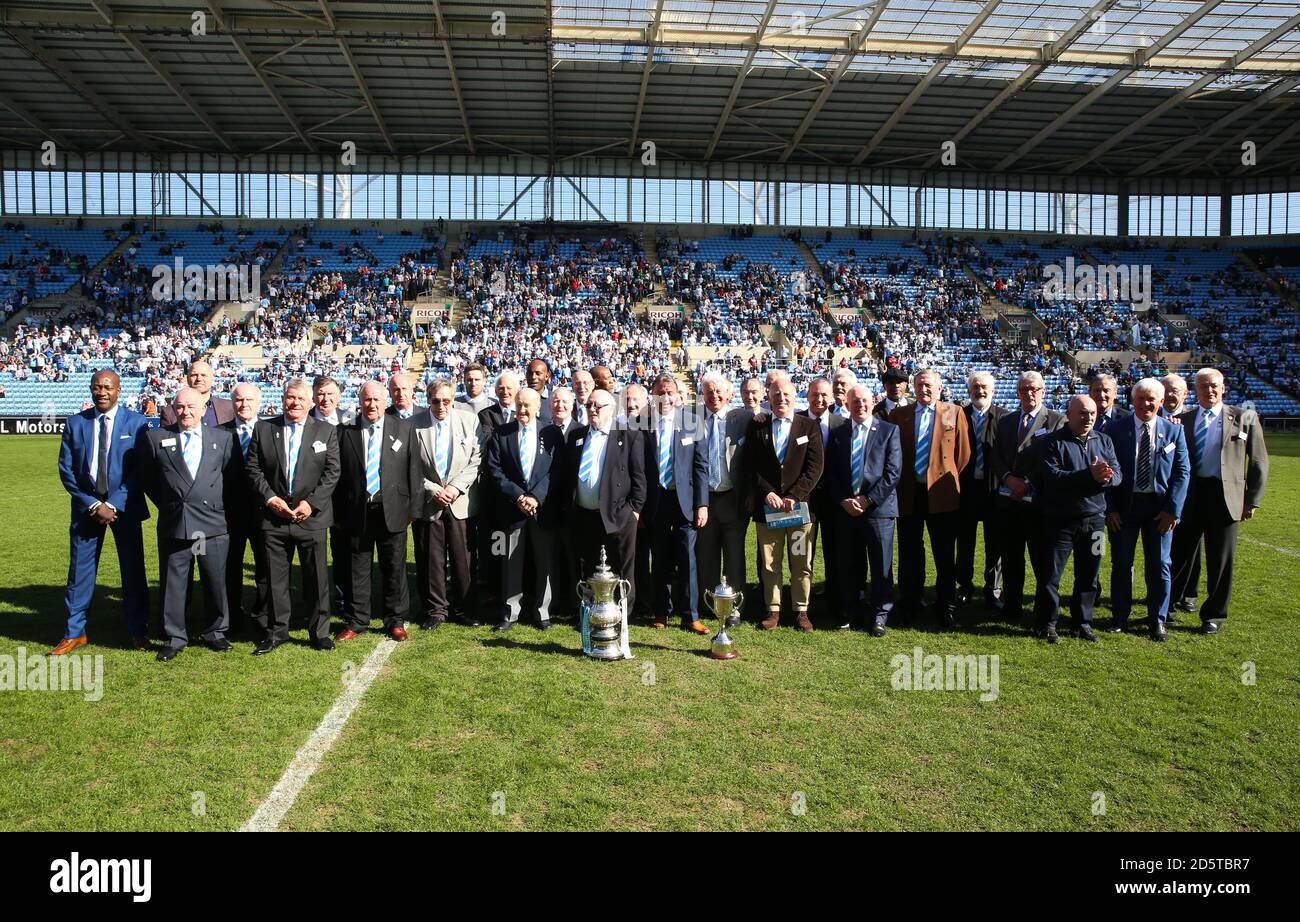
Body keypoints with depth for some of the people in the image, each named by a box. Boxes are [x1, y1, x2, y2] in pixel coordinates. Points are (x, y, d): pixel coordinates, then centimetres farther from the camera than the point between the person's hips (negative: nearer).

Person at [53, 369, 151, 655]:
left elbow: (140, 470, -6)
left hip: (124, 505, -2)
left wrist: (114, 504, -13)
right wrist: (92, 504, -8)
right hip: (87, 504, 2)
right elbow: (66, 470, 2)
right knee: (80, 569, 6)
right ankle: (75, 633, 17)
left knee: (133, 569, 4)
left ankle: (138, 631, 15)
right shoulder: (75, 423, 3)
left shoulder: (136, 422, -3)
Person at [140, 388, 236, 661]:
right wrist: (165, 504, 6)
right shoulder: (155, 437, 5)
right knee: (173, 583, 6)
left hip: (213, 523, 0)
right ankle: (174, 638, 19)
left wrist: (220, 505, 4)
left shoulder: (223, 438, 7)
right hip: (173, 523, 0)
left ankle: (215, 632, 23)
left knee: (216, 582, 7)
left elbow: (231, 475, 10)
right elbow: (147, 477, 11)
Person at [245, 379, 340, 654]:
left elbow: (332, 472, -1)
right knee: (275, 577, 9)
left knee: (316, 577, 5)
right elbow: (253, 469, 4)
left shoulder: (326, 431, 3)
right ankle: (276, 631, 22)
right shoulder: (263, 428, 6)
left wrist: (312, 502, -11)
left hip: (312, 517, -1)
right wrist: (270, 498, -9)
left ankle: (319, 632, 17)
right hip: (274, 517, 1)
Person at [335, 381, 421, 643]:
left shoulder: (404, 429, 3)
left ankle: (396, 621, 20)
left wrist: (414, 508, -2)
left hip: (392, 509, 0)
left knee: (394, 568, 7)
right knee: (358, 568, 9)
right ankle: (357, 621, 22)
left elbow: (413, 470, 2)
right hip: (357, 510, 1)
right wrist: (339, 511, 0)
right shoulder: (346, 431, 3)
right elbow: (338, 472, 3)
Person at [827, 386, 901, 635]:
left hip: (878, 507, -2)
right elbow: (831, 473, 8)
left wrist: (868, 499, -11)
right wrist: (844, 500, -6)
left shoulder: (889, 430, 3)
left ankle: (879, 615, 14)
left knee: (881, 566, 3)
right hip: (845, 509, 2)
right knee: (849, 567, 9)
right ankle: (849, 613, 20)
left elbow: (893, 472, -5)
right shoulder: (837, 434, 12)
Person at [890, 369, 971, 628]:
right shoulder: (898, 415, 6)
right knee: (909, 553, 10)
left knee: (945, 555, 4)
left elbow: (963, 452, 5)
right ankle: (911, 603, 23)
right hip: (908, 492, 1)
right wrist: (898, 482, 6)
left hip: (940, 492, -1)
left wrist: (949, 478, 6)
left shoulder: (954, 413, 3)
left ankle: (946, 607, 15)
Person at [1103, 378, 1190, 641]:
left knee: (1160, 565, 6)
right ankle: (1119, 617, 21)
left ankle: (1157, 620, 20)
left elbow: (1182, 472, 1)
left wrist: (1173, 509, -7)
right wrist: (1110, 509, -7)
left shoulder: (1174, 430, 2)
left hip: (1160, 508, 1)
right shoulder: (1115, 429, -2)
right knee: (1121, 564, 7)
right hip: (1123, 506, -1)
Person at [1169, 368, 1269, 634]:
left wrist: (1253, 500, 0)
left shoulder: (1244, 418, 3)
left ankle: (1214, 616, 20)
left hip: (1225, 497, -1)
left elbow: (1259, 462, 4)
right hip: (1189, 495, 1)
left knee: (1220, 560, 6)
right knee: (1180, 553, 7)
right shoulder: (1183, 420, 6)